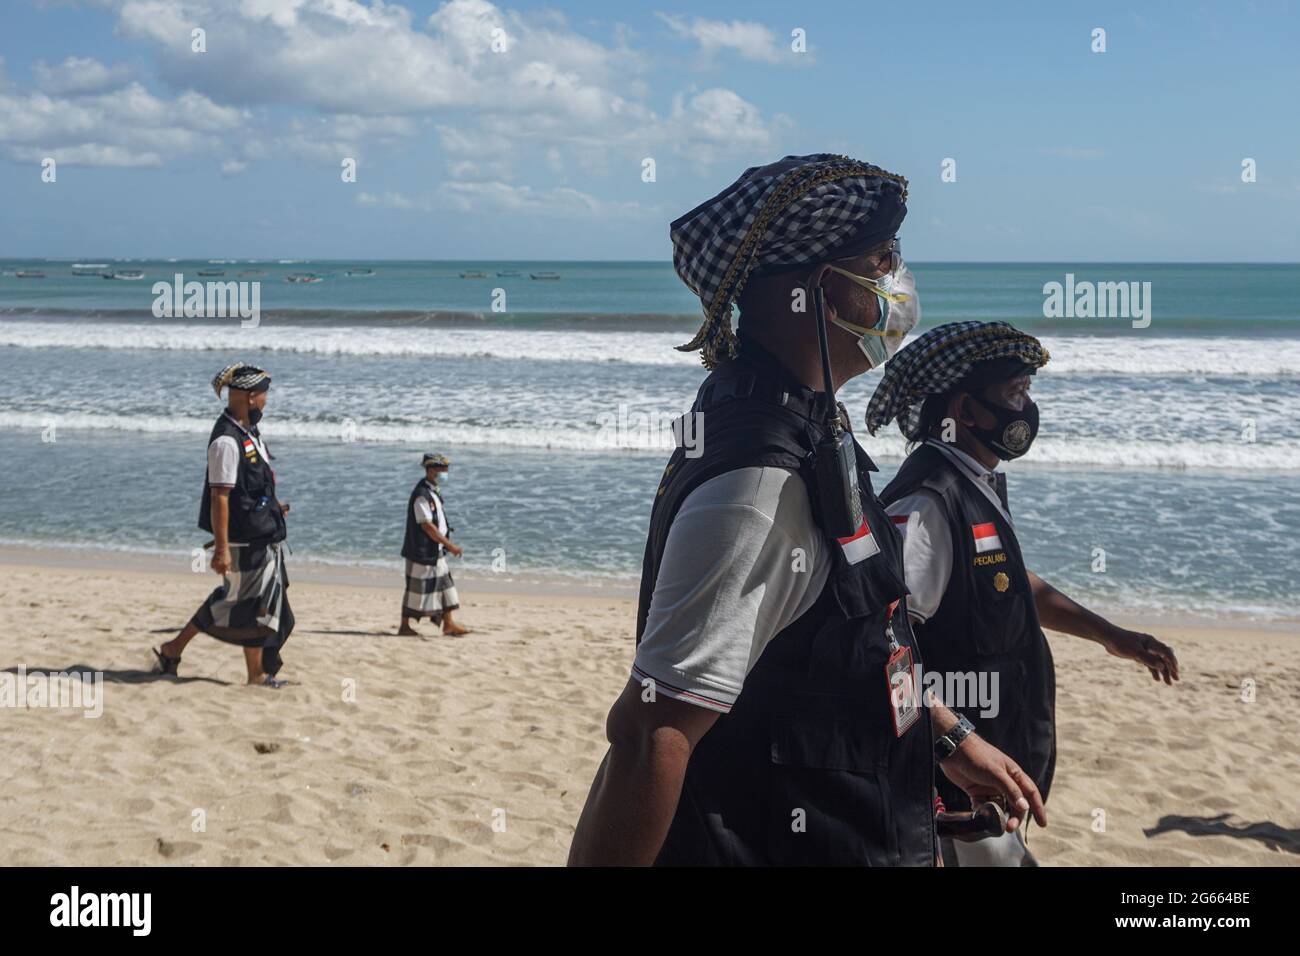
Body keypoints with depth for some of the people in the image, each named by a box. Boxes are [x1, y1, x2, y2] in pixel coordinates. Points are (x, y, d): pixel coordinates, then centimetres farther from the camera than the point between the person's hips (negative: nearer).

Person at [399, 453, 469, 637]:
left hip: (435, 552, 10)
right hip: (421, 551, -10)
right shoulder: (421, 495, -20)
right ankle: (404, 626, 10)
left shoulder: (432, 493, 12)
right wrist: (450, 545, -21)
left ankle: (448, 624, 14)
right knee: (416, 588, -1)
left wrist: (446, 545, 16)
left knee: (444, 584, 10)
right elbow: (427, 526, -23)